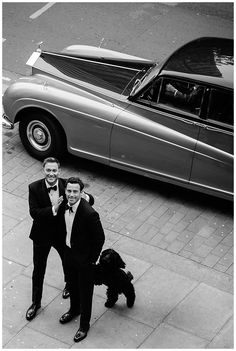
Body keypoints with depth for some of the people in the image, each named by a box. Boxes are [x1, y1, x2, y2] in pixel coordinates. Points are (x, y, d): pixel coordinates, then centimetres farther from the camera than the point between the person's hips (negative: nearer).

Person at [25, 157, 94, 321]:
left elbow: (91, 200, -14)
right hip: (42, 235, -1)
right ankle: (36, 303, 33)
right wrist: (53, 209, -41)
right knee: (39, 270, 13)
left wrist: (86, 197, -38)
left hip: (63, 234, 2)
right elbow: (34, 213, -26)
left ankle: (69, 285, 58)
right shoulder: (34, 188, -20)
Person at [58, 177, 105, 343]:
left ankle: (84, 325, 30)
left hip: (84, 259, -6)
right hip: (69, 252, 7)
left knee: (85, 291, 11)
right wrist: (66, 241, 13)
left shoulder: (89, 214, -32)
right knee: (72, 285, 28)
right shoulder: (64, 206, -11)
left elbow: (100, 238, -21)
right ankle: (74, 309, 55)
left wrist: (92, 260, -14)